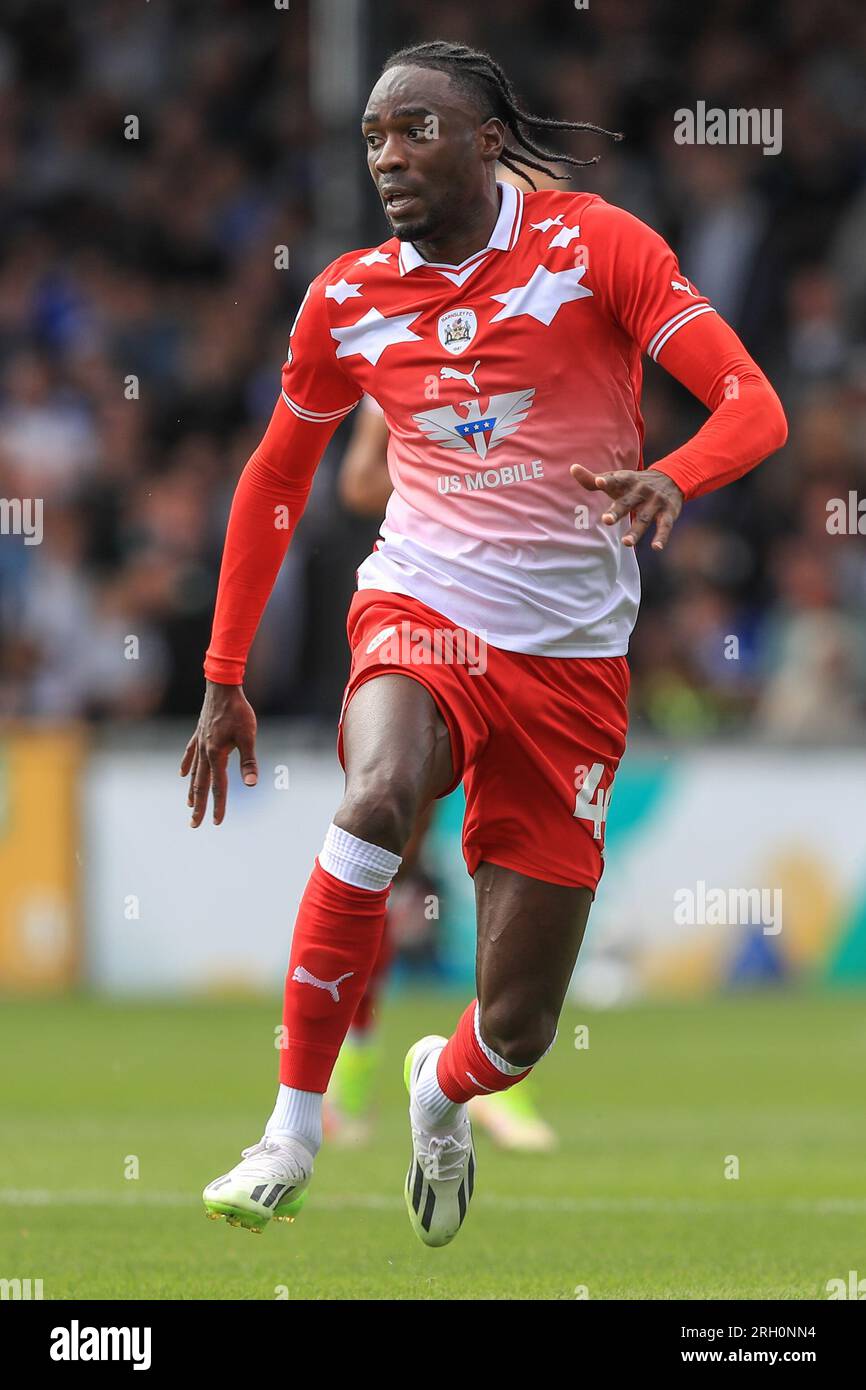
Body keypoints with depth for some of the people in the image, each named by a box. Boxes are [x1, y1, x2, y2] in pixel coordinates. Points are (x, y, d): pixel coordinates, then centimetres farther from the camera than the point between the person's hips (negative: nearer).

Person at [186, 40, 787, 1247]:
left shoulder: (594, 246, -5)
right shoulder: (349, 300, 3)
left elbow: (753, 405, -11)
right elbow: (274, 482, 17)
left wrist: (670, 479, -33)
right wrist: (224, 681, 14)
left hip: (571, 660, 0)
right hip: (423, 607, 1)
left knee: (518, 1031, -1)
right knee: (379, 798, -37)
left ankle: (441, 1087, 38)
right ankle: (294, 1128, -24)